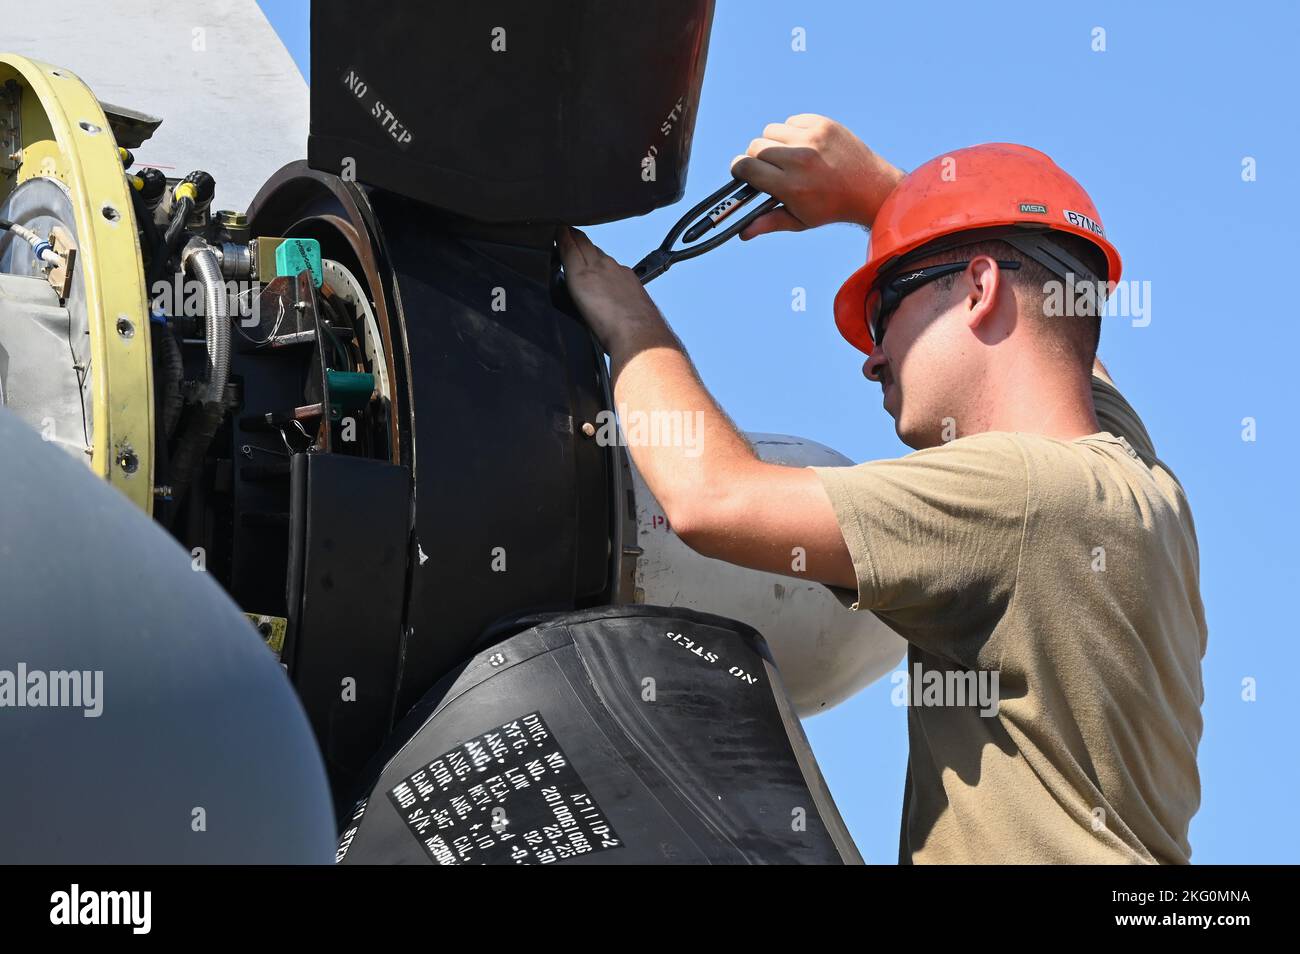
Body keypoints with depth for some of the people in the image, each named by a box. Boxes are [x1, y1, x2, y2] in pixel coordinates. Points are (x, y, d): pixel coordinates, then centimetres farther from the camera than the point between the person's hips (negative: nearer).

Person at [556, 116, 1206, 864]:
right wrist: (869, 185, 27)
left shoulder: (1027, 490, -12)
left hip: (1058, 851, -9)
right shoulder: (1126, 461, 12)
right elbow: (1044, 275, 34)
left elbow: (711, 497, -14)